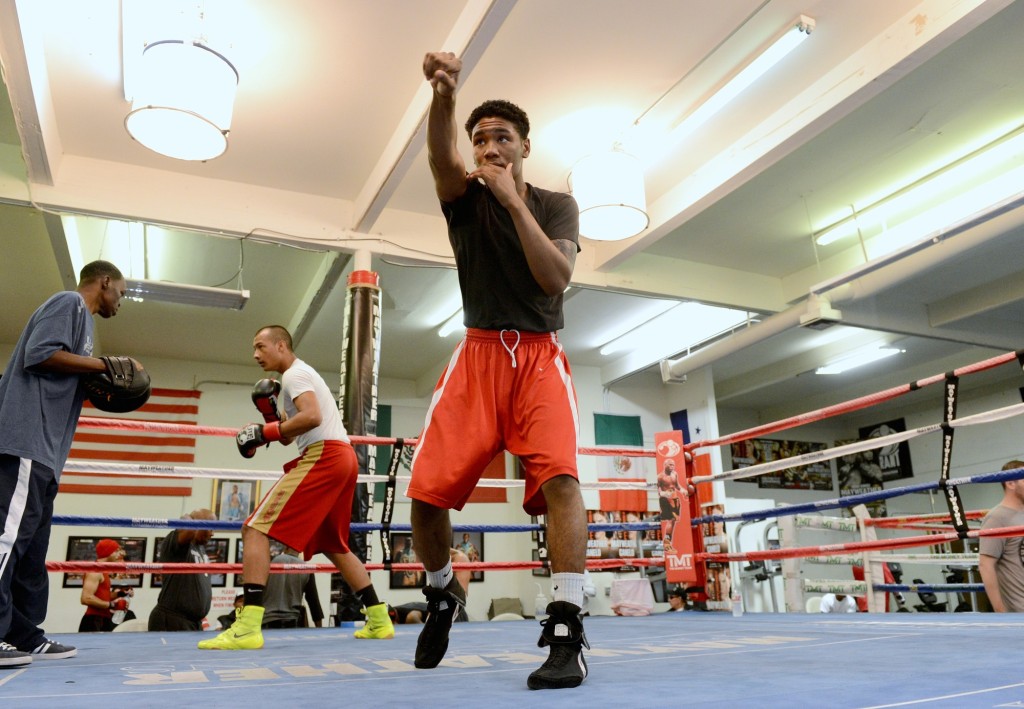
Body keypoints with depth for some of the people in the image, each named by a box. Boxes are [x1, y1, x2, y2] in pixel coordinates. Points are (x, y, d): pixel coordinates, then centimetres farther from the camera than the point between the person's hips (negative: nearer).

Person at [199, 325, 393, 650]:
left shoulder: (294, 374, -1)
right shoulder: (303, 374, 28)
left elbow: (312, 417, -20)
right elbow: (289, 436, 25)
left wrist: (266, 432, -13)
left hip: (323, 456, -10)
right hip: (343, 457, 10)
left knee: (255, 528, -10)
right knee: (333, 545, 19)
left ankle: (247, 628, -19)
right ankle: (379, 620, 18)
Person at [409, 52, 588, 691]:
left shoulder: (557, 204, 9)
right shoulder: (465, 197, 9)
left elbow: (557, 277, -9)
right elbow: (442, 156, -16)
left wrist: (513, 200, -13)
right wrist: (444, 93, -36)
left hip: (541, 356, -1)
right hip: (478, 355, 1)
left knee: (560, 476, -25)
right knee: (427, 493, -7)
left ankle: (567, 632, -20)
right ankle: (443, 596, 21)